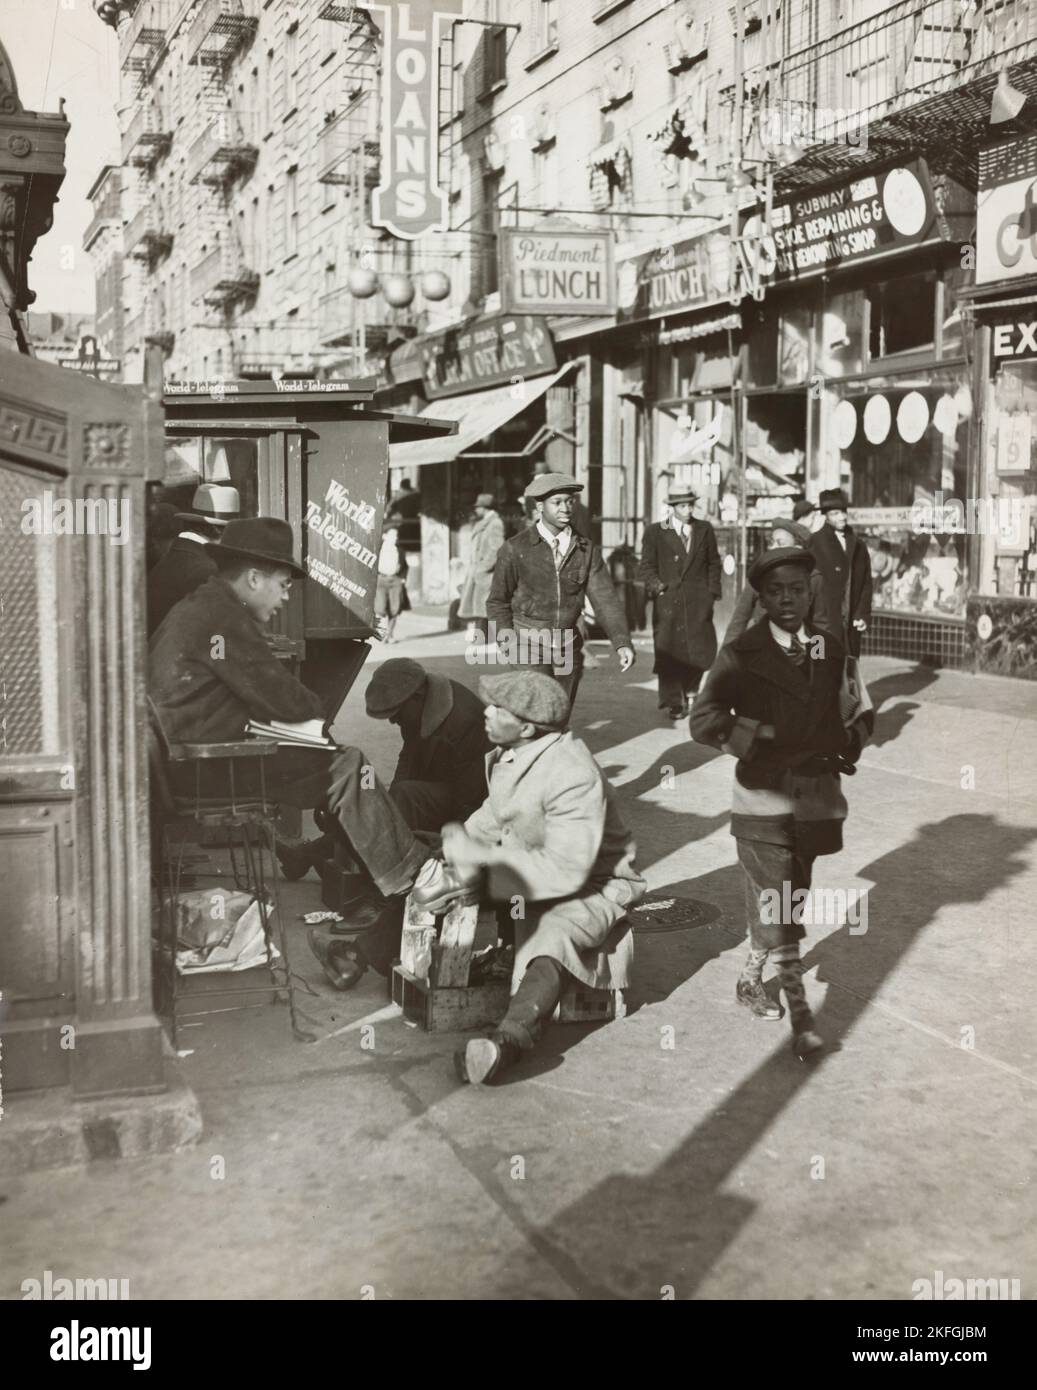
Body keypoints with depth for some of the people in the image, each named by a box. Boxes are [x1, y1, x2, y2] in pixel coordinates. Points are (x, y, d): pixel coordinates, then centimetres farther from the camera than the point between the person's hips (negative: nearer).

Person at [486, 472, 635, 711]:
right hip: (529, 644, -4)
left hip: (568, 646, 4)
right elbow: (498, 602, 0)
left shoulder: (586, 550, 2)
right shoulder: (515, 549, -6)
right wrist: (508, 647, -10)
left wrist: (622, 642, -16)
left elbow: (604, 599, -3)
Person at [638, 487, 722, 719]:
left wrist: (712, 591, 8)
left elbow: (714, 563, 17)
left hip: (698, 602, 2)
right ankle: (673, 702, 7)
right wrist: (657, 586, -10)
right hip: (667, 601, -2)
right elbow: (647, 567, 4)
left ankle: (688, 688, 23)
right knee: (670, 652, -2)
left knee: (703, 650, -1)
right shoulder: (655, 532, 4)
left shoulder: (705, 530, 12)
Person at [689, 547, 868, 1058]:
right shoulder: (741, 655, -6)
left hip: (816, 795, 5)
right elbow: (704, 720, -11)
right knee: (775, 906, -7)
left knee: (789, 899, 14)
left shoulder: (831, 650, 9)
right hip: (764, 794, -5)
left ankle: (751, 977, 35)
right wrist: (764, 744, -16)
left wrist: (847, 740, 0)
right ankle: (800, 1014, -3)